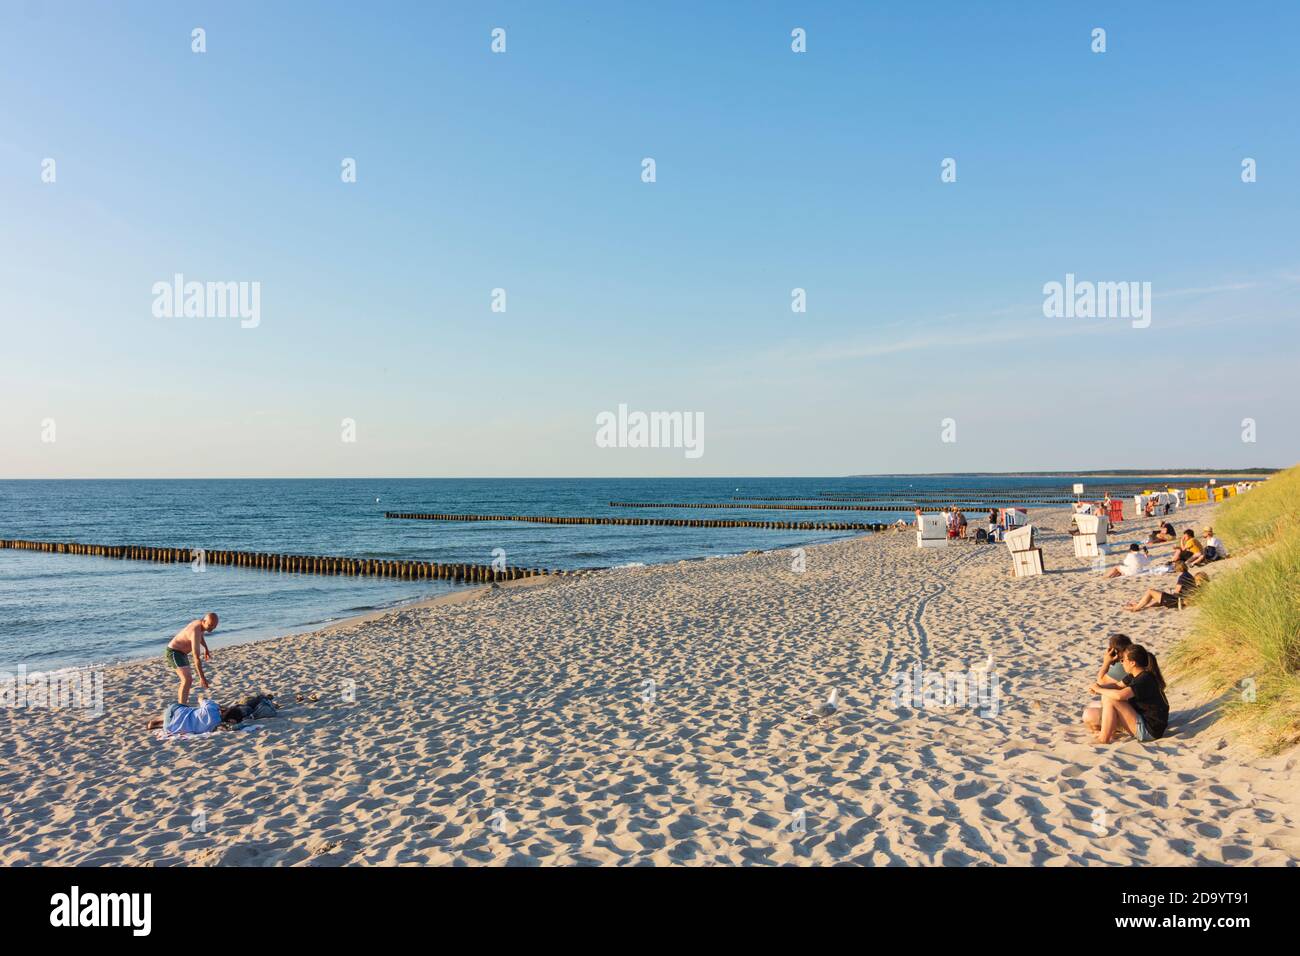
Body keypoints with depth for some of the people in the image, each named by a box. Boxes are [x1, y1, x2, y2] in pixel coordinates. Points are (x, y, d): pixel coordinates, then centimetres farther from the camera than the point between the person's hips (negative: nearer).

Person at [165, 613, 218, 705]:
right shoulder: (195, 632, -32)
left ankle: (181, 705, 27)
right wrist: (202, 677, -34)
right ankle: (182, 708, -28)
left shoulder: (200, 622, -3)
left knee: (188, 680, 17)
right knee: (187, 680, -23)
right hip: (174, 652, -10)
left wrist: (206, 649, 31)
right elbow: (196, 657, -35)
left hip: (181, 652, 10)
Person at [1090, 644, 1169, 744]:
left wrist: (1100, 689, -19)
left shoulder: (1145, 680, -24)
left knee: (1110, 700, -18)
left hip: (1150, 731, -10)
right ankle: (1110, 732, 0)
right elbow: (1118, 686, 13)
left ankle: (1103, 739, -10)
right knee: (1107, 696, 9)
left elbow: (1120, 695, -36)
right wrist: (1099, 688, -8)